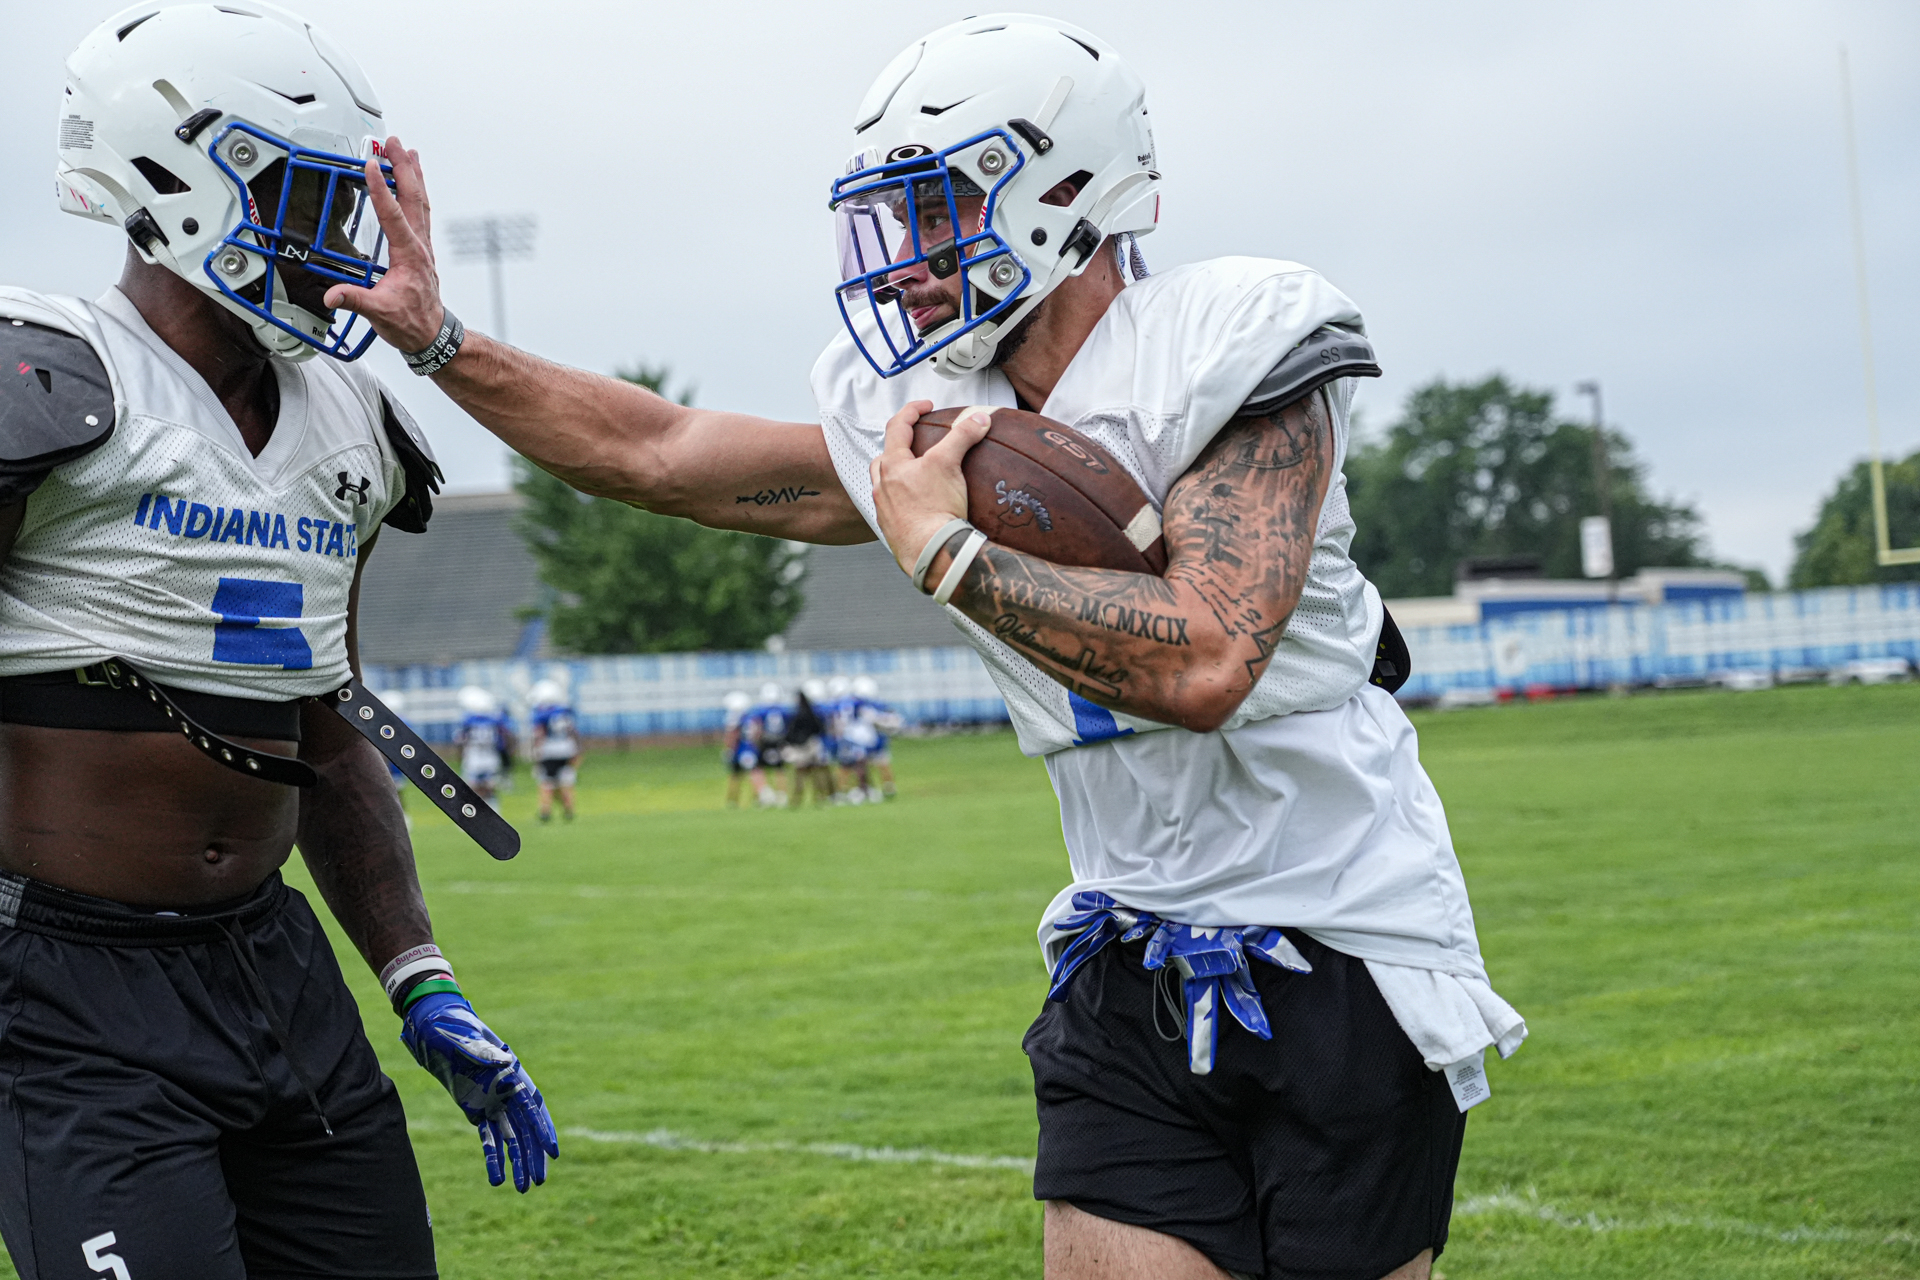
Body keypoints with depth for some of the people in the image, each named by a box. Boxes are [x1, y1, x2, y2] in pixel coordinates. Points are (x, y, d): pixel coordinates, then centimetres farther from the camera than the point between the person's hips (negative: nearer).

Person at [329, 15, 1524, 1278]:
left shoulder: (1222, 353, -15)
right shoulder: (928, 417, 5)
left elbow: (1202, 663, -27)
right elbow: (660, 455, 14)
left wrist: (943, 549, -19)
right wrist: (440, 341, 10)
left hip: (1342, 967, -5)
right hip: (1134, 983, 5)